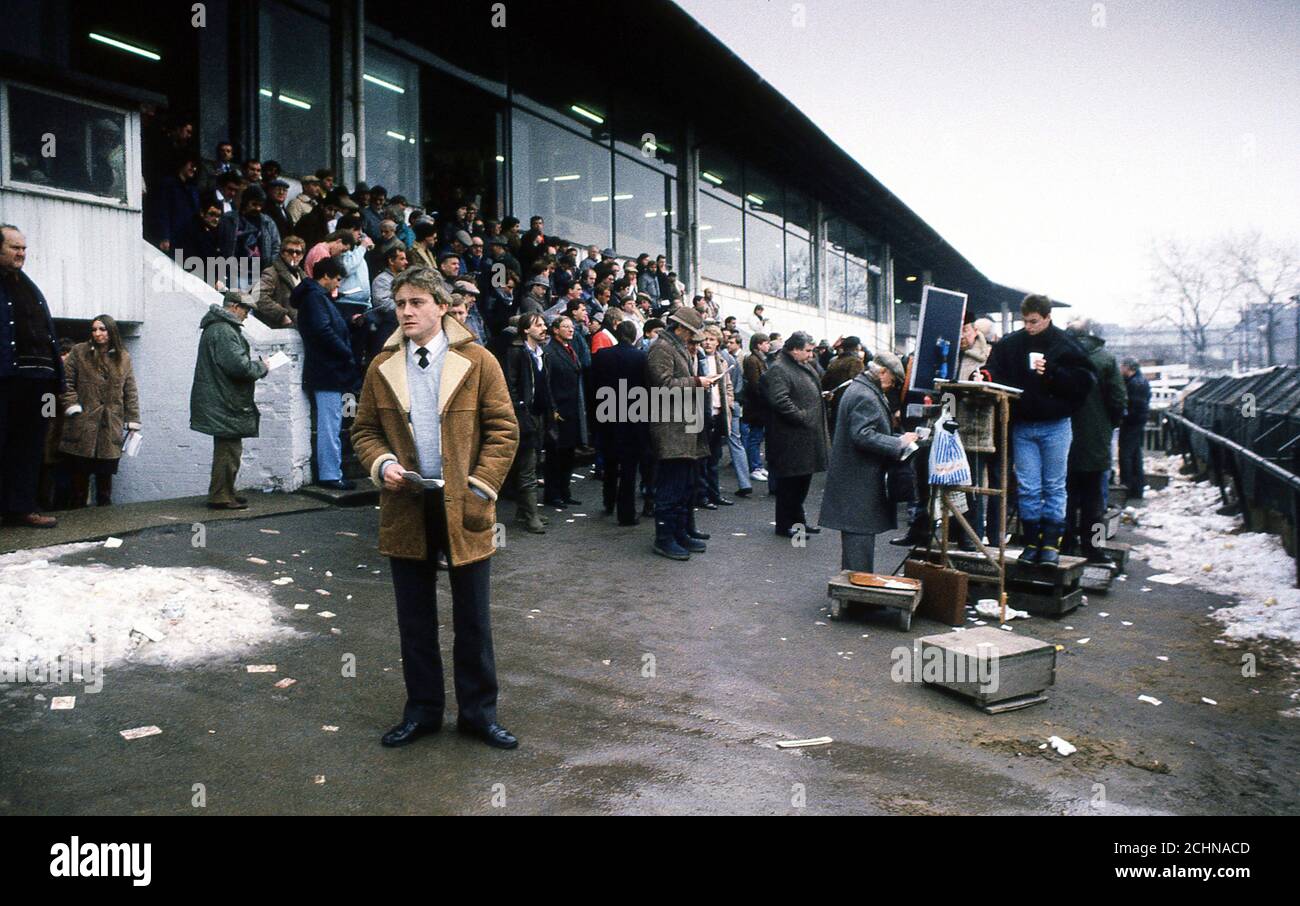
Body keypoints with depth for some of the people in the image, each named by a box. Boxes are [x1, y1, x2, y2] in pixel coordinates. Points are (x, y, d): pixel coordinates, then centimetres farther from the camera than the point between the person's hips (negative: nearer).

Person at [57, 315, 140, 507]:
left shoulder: (124, 358, 9)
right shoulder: (79, 352, 4)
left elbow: (130, 392, 9)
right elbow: (65, 381, 2)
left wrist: (132, 421, 4)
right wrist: (72, 406, -10)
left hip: (111, 427, 1)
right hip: (83, 424, -1)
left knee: (106, 473, 7)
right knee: (80, 472, 4)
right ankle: (78, 510, 13)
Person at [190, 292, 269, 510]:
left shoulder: (215, 328, 18)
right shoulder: (224, 331, -17)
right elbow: (238, 365, -25)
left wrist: (256, 366, 11)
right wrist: (261, 367, -9)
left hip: (219, 403, 11)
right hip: (225, 404, -11)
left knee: (226, 449, 18)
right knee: (228, 450, -4)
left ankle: (223, 494, 26)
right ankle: (220, 497, 2)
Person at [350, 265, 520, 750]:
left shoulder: (477, 361, -2)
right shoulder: (382, 368, 7)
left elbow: (503, 429, -4)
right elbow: (364, 430, 13)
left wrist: (479, 487, -13)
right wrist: (382, 463, -8)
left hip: (464, 508, -2)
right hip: (405, 508, 3)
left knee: (472, 618, 8)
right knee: (415, 618, 12)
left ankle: (478, 712, 22)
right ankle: (422, 710, 27)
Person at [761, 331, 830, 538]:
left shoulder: (805, 368, 18)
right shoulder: (778, 370, -15)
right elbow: (780, 401, -26)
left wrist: (823, 396, 13)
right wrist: (803, 417, -22)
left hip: (807, 436, 10)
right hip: (791, 438, -10)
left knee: (803, 479, 16)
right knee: (790, 480, -2)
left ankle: (797, 519, 28)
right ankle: (785, 524, 8)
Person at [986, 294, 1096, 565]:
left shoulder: (1064, 345, -5)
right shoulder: (1010, 344, 2)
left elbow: (1083, 381, -9)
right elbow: (994, 376, 2)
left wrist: (1051, 372, -20)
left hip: (1055, 425, -2)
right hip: (1022, 426, 2)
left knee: (1054, 486, 5)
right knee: (1028, 488, 5)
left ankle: (1051, 543, 11)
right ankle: (1032, 541, 13)